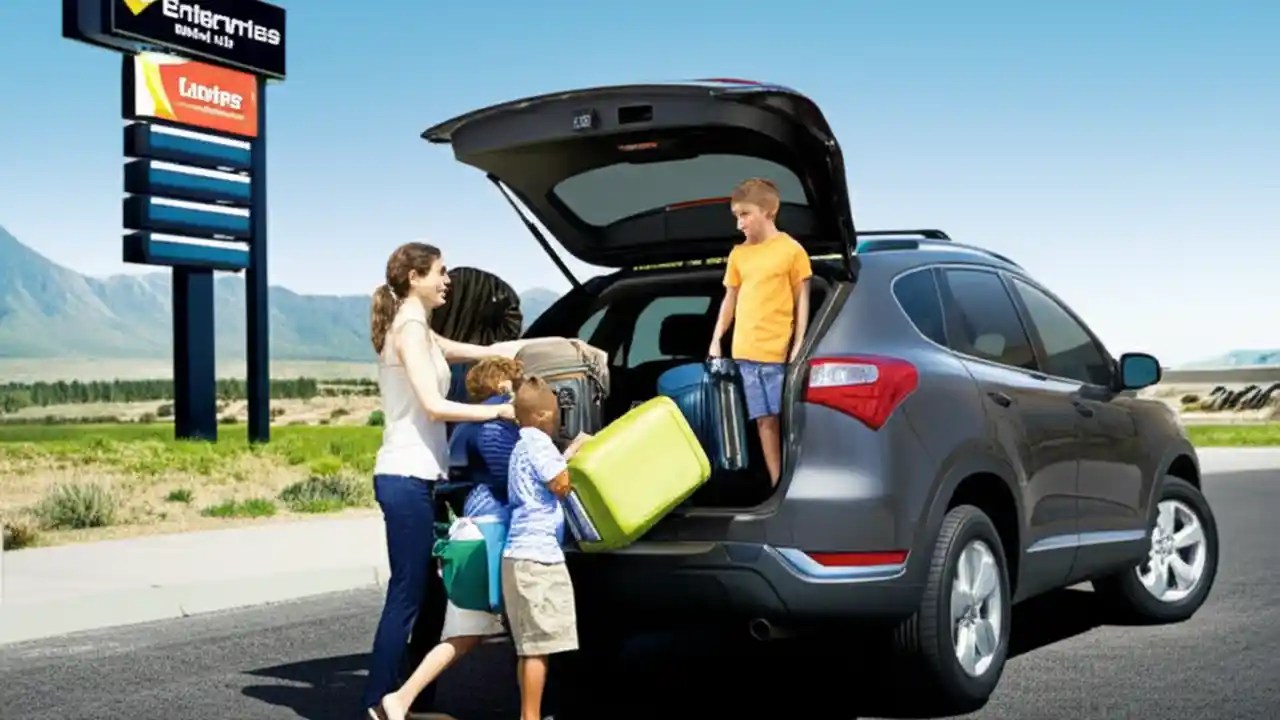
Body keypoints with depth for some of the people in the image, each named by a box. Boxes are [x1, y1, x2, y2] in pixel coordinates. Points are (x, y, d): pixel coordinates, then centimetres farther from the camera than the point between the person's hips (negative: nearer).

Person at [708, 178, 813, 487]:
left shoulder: (791, 249, -2)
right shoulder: (738, 254, 12)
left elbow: (802, 299, -1)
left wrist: (799, 345, -7)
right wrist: (716, 341, 13)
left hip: (779, 351, -4)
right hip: (745, 352, 4)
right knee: (765, 420, 5)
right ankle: (777, 485, 9)